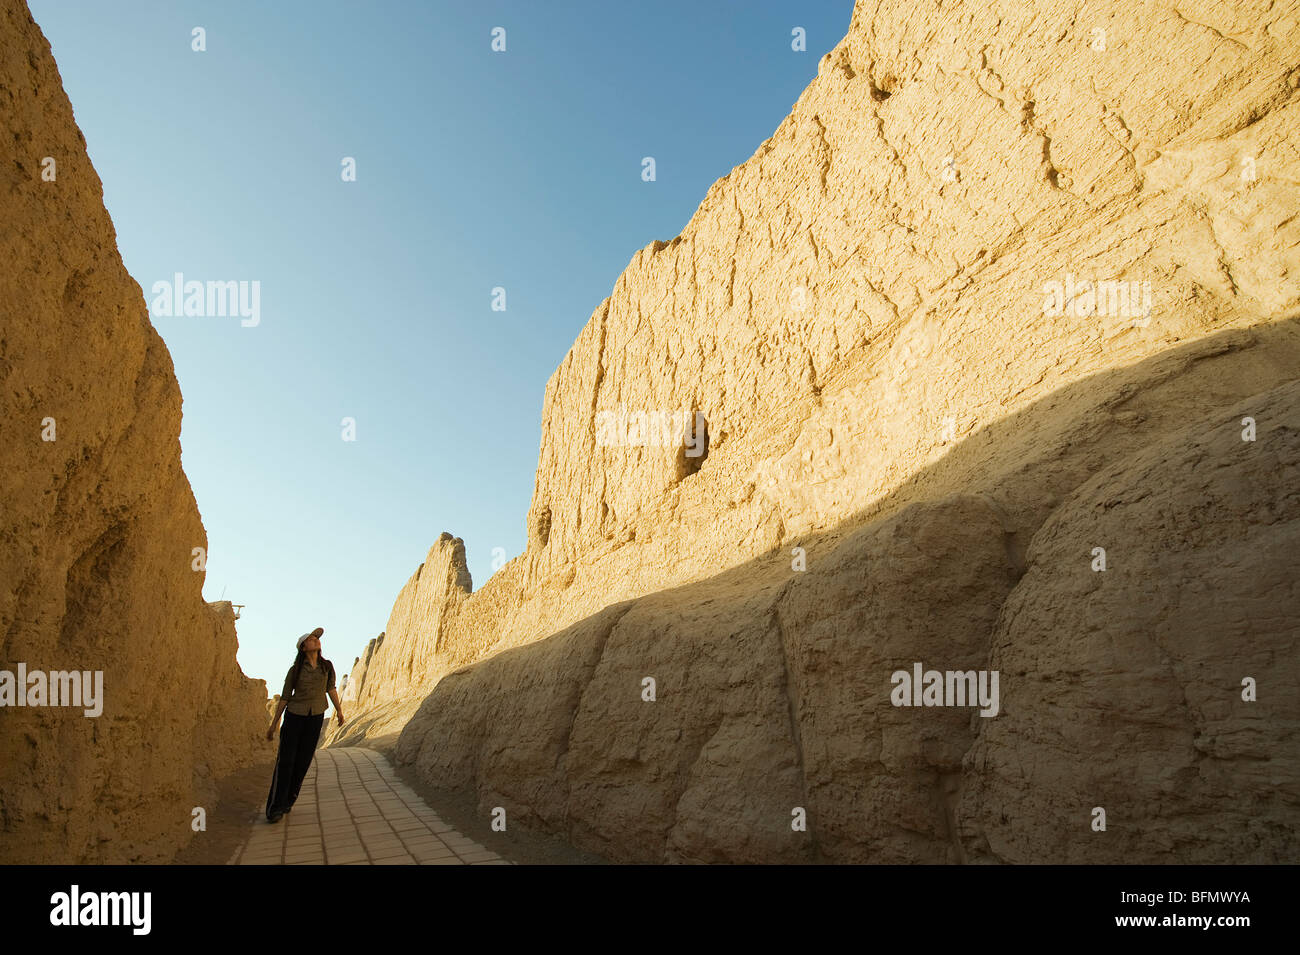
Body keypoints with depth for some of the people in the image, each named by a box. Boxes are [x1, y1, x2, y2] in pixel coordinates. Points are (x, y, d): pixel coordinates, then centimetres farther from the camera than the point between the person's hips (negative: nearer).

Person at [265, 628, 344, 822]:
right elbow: (284, 697, 0)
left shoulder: (327, 666, 0)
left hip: (316, 717, 2)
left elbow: (330, 688, 14)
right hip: (294, 716, -2)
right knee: (285, 760, -7)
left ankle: (288, 801, 17)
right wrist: (273, 724, 1)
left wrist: (339, 710, 18)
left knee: (303, 762, 2)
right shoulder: (295, 670, -5)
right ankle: (274, 808, -3)